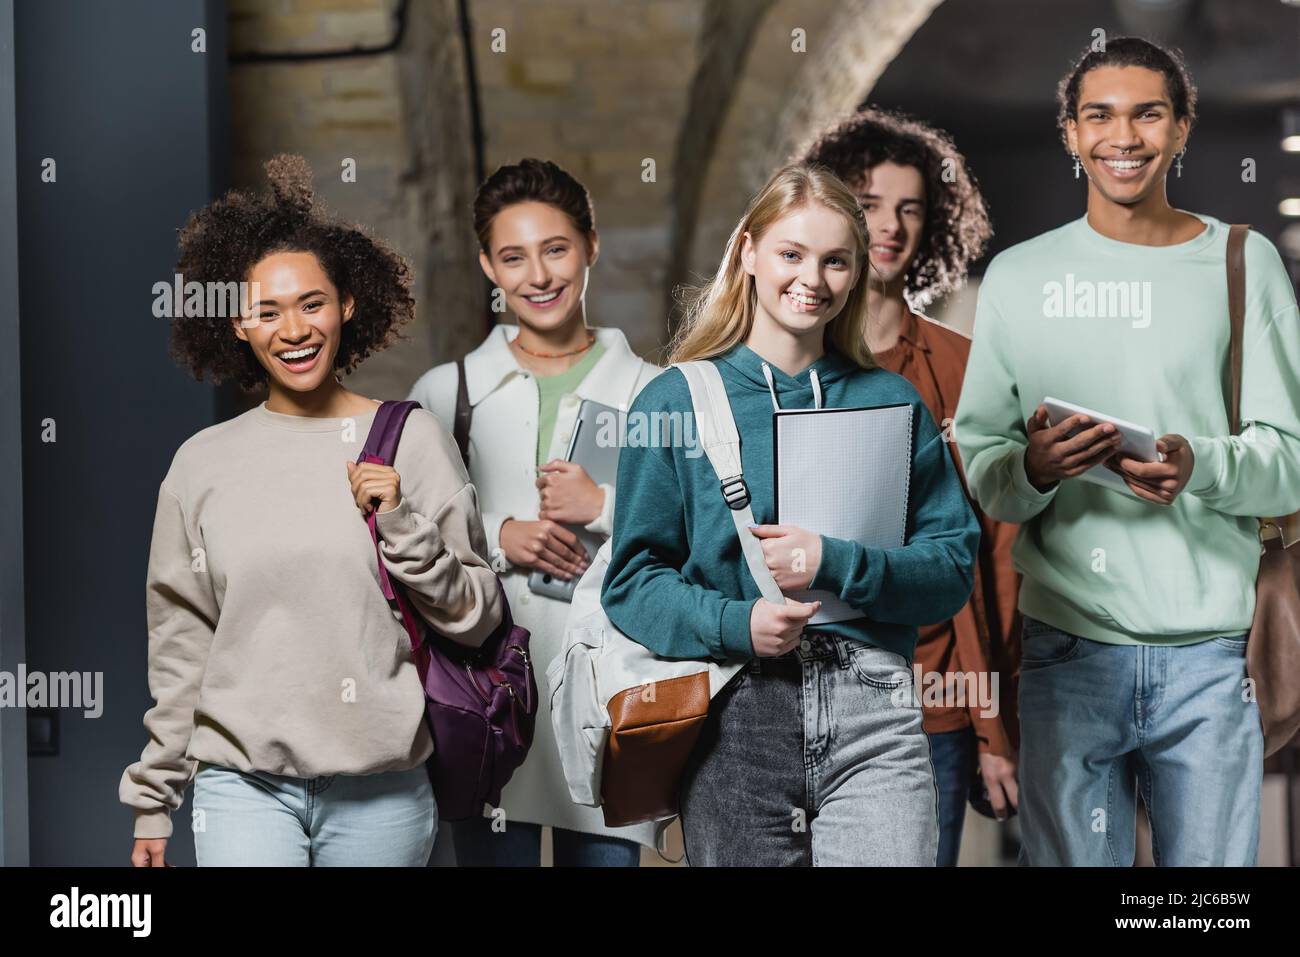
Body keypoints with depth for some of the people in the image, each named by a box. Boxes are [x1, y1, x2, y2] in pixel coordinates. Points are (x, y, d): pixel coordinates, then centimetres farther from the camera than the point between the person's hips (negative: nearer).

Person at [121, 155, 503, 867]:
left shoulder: (411, 439, 1)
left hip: (381, 787, 0)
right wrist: (152, 797, 12)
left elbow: (475, 619, 3)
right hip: (241, 784, 0)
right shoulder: (203, 463, 5)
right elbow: (178, 647, 11)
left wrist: (402, 525, -11)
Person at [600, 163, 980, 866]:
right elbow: (633, 578, 2)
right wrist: (734, 624, -15)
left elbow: (953, 565, 5)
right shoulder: (675, 402, 6)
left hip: (873, 718, 1)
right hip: (734, 721, -1)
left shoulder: (891, 402, 12)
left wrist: (834, 564, -11)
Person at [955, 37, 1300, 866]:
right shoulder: (1020, 276, 10)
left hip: (1210, 651, 0)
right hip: (1067, 649, 1)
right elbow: (978, 467, 7)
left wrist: (1200, 467, -18)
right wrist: (1032, 468, -16)